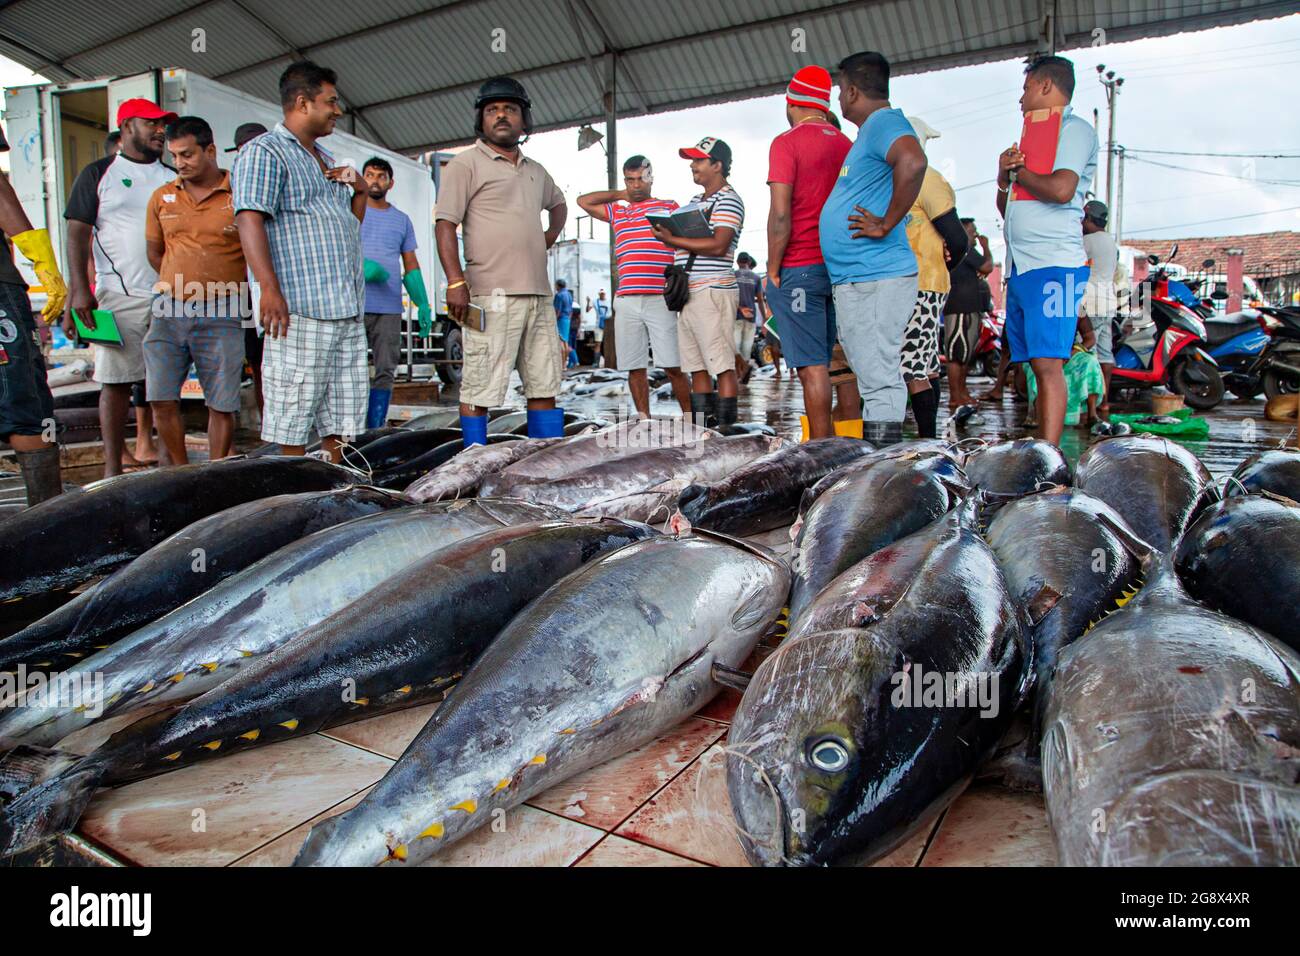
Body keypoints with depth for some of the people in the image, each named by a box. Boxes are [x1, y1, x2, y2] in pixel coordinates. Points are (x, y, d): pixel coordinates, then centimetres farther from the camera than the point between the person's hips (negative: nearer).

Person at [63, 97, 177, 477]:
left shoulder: (172, 179, 18)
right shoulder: (99, 174, 7)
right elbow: (78, 235, 0)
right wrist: (79, 290, -11)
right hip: (118, 296, -3)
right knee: (116, 379, -4)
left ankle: (146, 443, 12)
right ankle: (113, 464, 1)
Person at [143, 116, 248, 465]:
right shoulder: (162, 197, 12)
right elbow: (154, 253, 22)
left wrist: (225, 287, 8)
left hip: (221, 315, -4)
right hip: (170, 310, 4)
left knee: (221, 404, -1)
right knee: (161, 399, -1)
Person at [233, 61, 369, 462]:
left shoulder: (325, 158, 26)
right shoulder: (263, 152, -2)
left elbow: (350, 226, 33)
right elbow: (249, 219, -14)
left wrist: (360, 190, 13)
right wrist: (269, 288, -25)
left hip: (349, 309, 9)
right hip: (299, 308, -9)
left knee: (342, 415, 9)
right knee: (294, 416, -5)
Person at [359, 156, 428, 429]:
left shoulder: (402, 220, 19)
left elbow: (411, 266, 17)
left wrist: (423, 306, 7)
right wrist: (359, 266, -18)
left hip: (390, 308, 3)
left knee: (385, 372, 0)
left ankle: (376, 431, 5)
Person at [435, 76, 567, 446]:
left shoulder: (536, 171, 22)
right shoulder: (466, 164, 2)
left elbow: (558, 203, 42)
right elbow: (445, 225, -7)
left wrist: (550, 234, 22)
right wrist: (456, 281, -19)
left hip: (537, 295, 7)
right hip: (492, 297, -7)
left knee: (545, 385, 9)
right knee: (479, 389, -6)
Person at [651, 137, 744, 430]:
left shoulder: (728, 200, -4)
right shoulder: (695, 201, 23)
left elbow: (718, 245, -17)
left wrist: (672, 240, -13)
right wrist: (666, 233, 9)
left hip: (713, 292, -9)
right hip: (688, 293, 9)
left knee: (723, 365, -8)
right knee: (696, 366, 8)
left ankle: (725, 425, -7)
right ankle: (701, 424, 13)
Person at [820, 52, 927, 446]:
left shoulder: (884, 121, -10)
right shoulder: (872, 129, 21)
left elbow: (913, 162, -33)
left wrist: (887, 223, -24)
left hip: (874, 278, -11)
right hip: (856, 279, 11)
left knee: (878, 379, -8)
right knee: (874, 377, 15)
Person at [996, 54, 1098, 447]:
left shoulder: (1075, 128, 1)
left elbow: (1061, 189, -17)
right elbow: (1006, 210, 26)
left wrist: (1019, 171, 0)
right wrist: (1004, 177, 7)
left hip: (1053, 264, -9)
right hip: (1019, 265, 9)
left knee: (1048, 364, -16)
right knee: (1037, 366, 6)